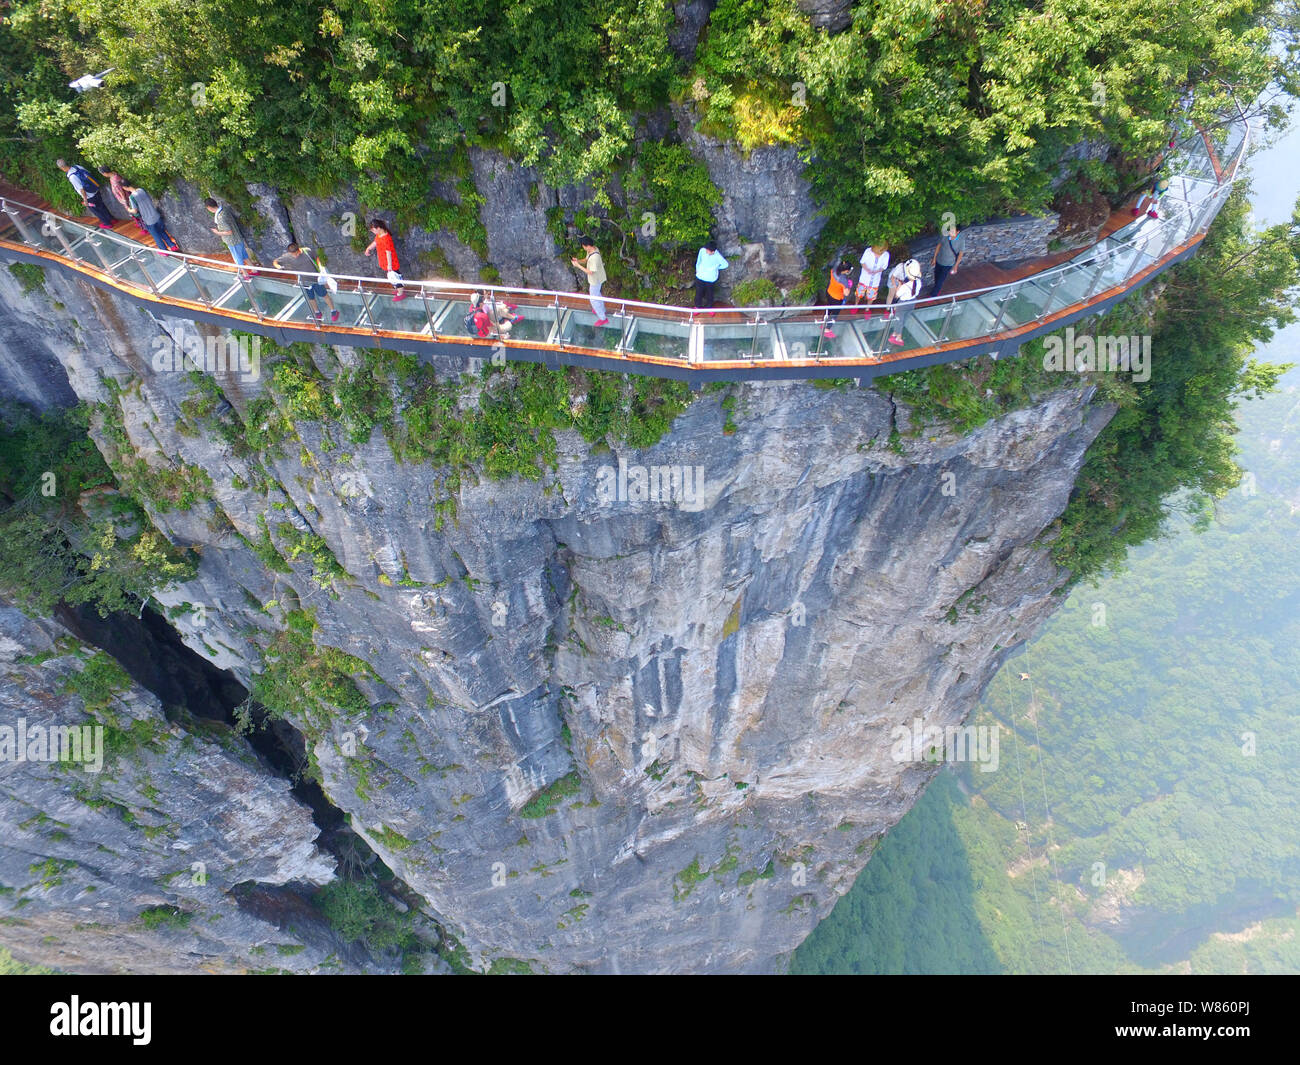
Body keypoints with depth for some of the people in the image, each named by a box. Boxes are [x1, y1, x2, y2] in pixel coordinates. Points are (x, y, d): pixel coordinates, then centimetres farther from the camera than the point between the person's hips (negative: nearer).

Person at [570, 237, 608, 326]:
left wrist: (578, 265, -28)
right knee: (597, 294, 31)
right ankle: (601, 310, 53)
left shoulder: (594, 257, -37)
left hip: (595, 280, -9)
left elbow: (590, 272, -31)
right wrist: (578, 261, -12)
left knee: (593, 299, 6)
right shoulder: (592, 249, -8)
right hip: (597, 278, 9)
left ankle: (603, 319, 18)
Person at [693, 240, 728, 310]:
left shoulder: (718, 257, -28)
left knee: (709, 294, 20)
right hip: (700, 276, 2)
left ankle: (709, 307, 46)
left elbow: (725, 265, -9)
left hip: (710, 279, -2)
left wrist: (715, 268, -3)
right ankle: (698, 306, 45)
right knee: (699, 293, 19)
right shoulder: (702, 250, -21)